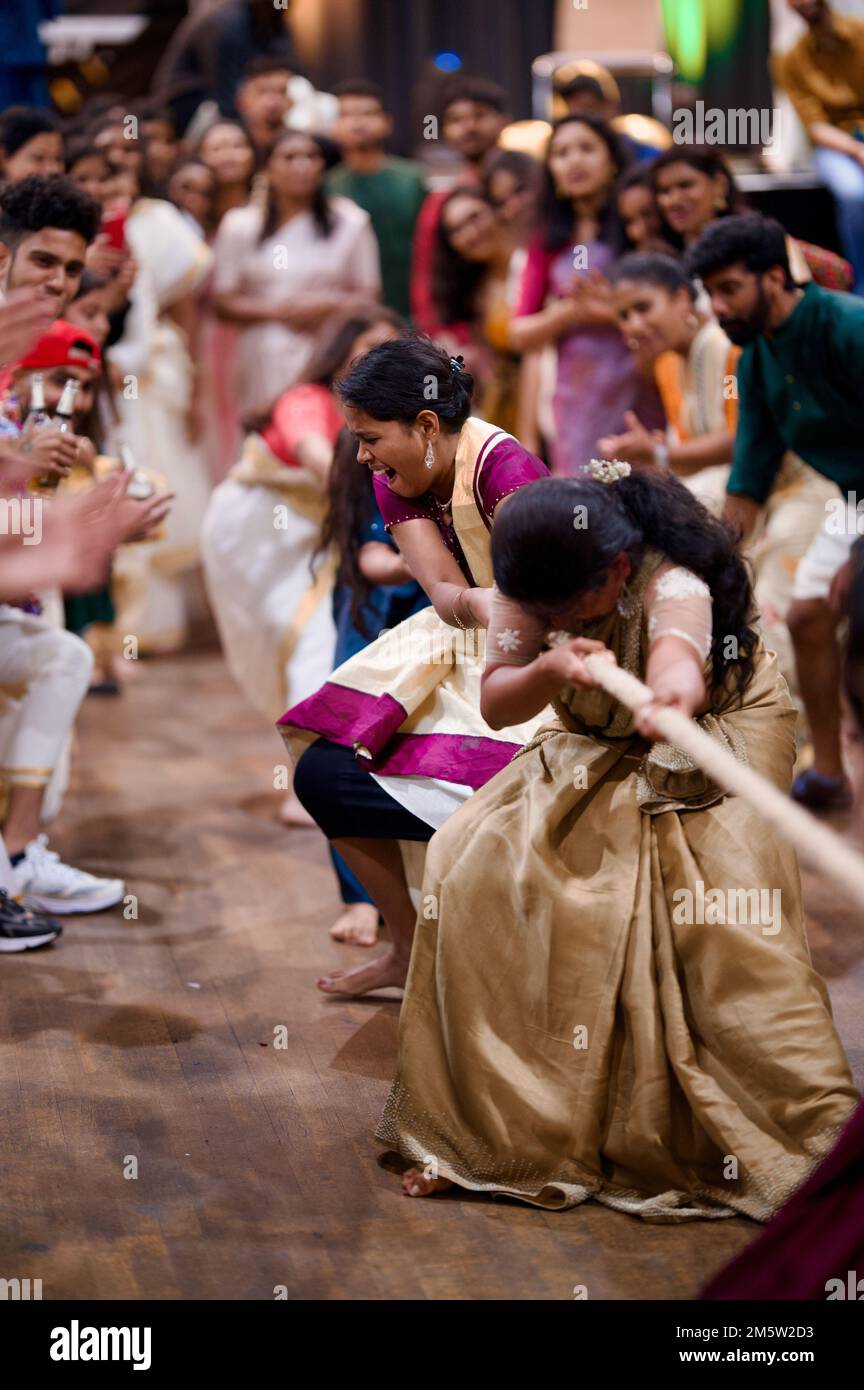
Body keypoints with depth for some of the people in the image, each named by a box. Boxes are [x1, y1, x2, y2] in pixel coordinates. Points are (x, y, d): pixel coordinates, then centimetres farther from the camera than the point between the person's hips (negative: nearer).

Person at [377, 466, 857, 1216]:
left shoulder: (672, 585, -34)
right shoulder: (531, 587, -17)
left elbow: (677, 656, -54)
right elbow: (495, 702, -19)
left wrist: (670, 701, -78)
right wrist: (549, 669, -41)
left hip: (720, 735, -5)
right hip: (596, 751, 5)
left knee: (718, 919, -27)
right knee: (477, 870, -11)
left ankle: (798, 1142, -16)